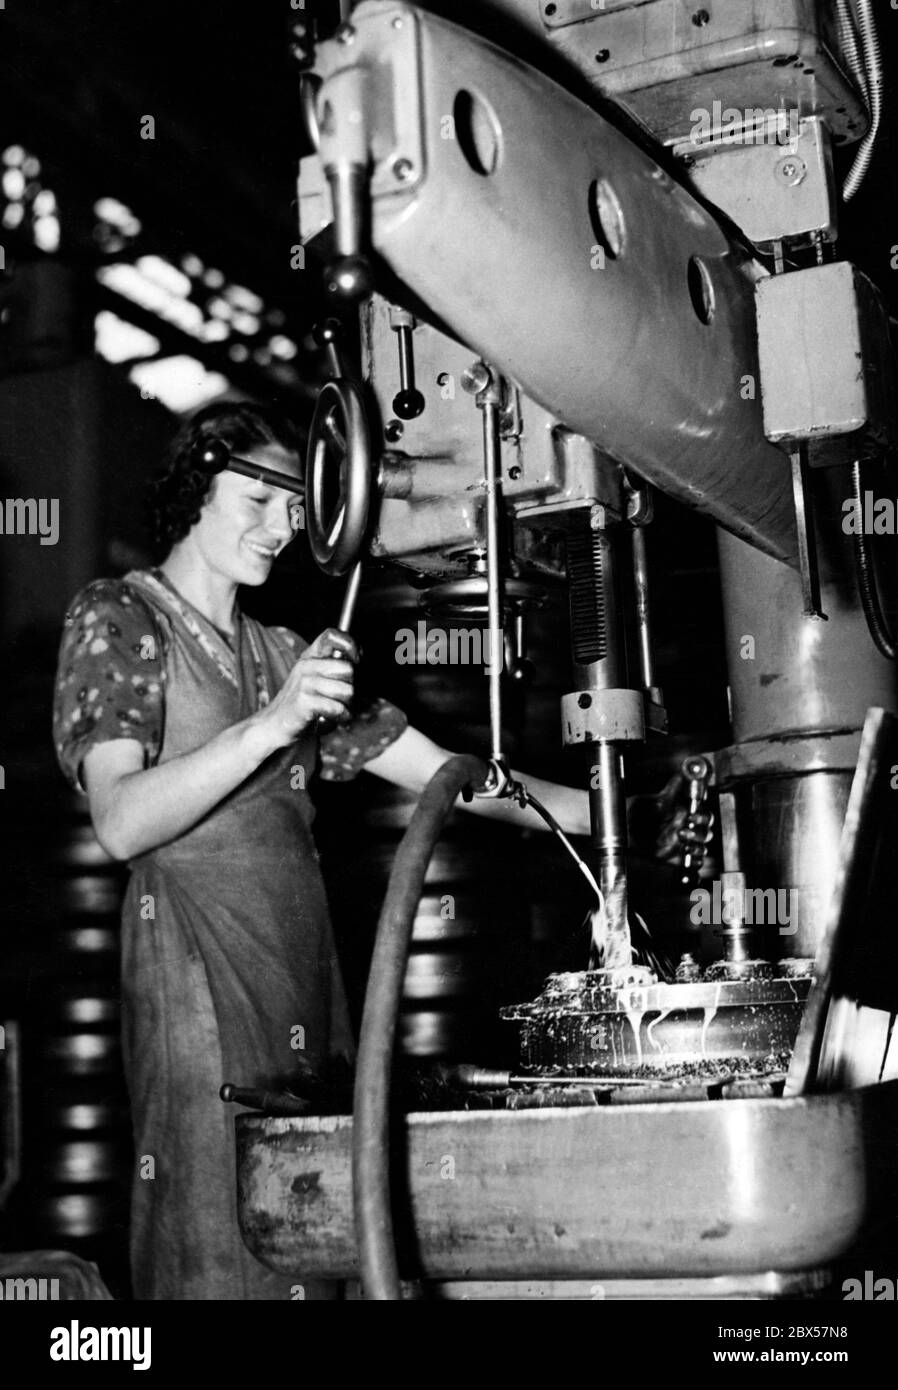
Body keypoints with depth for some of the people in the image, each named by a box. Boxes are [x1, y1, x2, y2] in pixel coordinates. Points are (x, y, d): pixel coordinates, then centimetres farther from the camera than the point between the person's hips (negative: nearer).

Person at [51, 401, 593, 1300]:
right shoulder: (118, 618, 2)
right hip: (195, 972, -6)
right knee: (218, 1250, -7)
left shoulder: (284, 653, 20)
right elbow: (120, 824, -12)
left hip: (303, 970, 6)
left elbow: (444, 772, 15)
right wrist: (272, 725, -22)